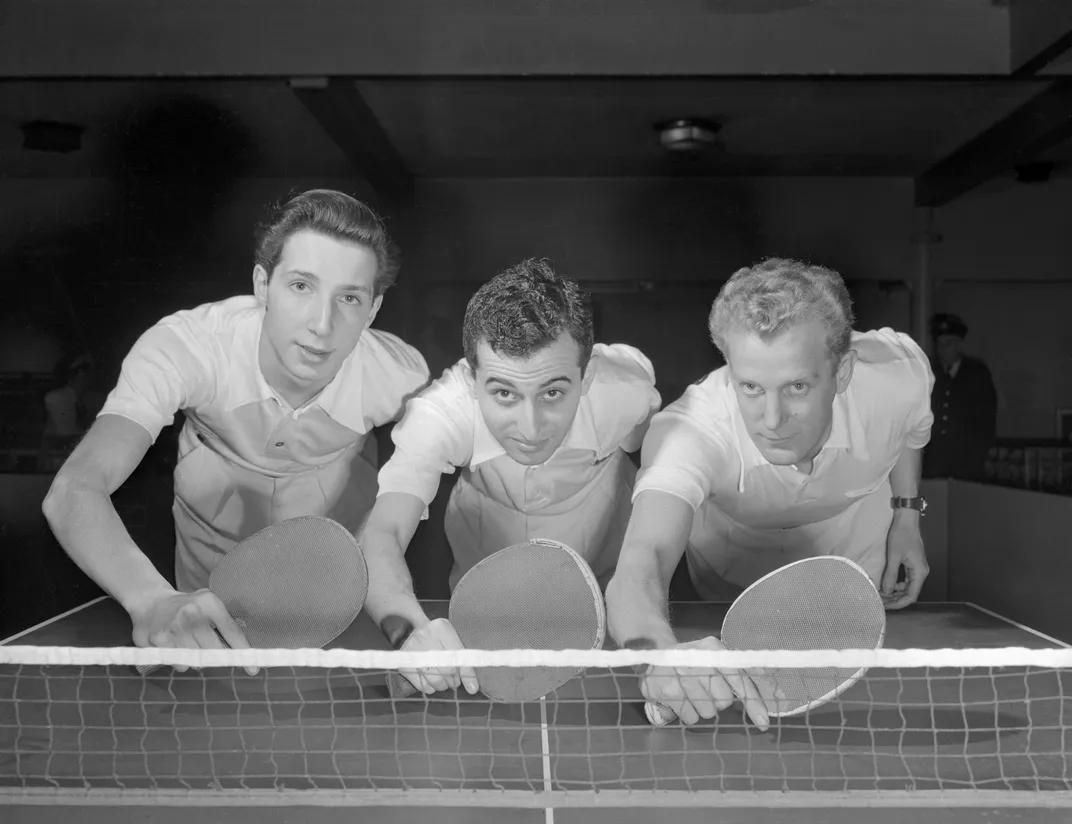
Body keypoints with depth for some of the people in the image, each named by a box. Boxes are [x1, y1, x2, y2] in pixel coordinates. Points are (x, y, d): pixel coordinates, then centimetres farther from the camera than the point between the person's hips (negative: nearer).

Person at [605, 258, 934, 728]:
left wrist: (906, 514, -8)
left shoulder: (898, 375, -35)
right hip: (733, 582, -1)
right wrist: (659, 653, -82)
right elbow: (640, 565, -61)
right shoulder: (688, 432, -44)